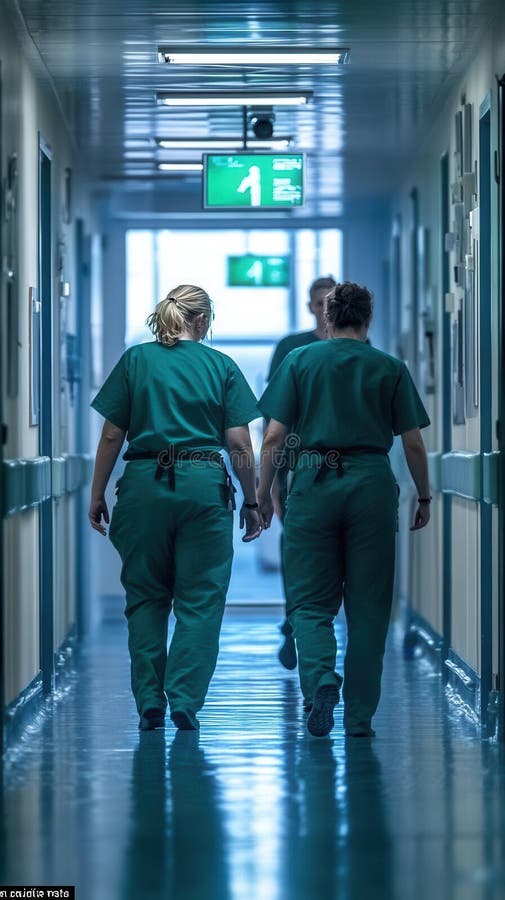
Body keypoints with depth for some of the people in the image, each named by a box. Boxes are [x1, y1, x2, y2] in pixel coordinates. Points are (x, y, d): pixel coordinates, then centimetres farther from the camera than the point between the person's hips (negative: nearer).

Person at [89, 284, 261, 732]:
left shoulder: (135, 360, 5)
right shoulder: (222, 366, 4)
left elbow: (112, 435, 3)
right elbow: (239, 444, 0)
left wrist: (97, 495, 10)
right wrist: (251, 501, 8)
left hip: (144, 483, 1)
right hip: (204, 485, -1)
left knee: (145, 598, 11)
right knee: (200, 601, 4)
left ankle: (150, 705, 8)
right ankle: (185, 701, -6)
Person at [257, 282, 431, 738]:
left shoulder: (299, 361, 6)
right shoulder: (391, 369, 7)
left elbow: (274, 437, 1)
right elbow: (414, 445, 5)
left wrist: (262, 494, 9)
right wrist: (424, 498, 17)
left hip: (314, 482, 0)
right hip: (373, 483, 0)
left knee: (310, 600, 6)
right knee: (367, 606, 7)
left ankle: (321, 677, -20)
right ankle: (360, 715, 8)